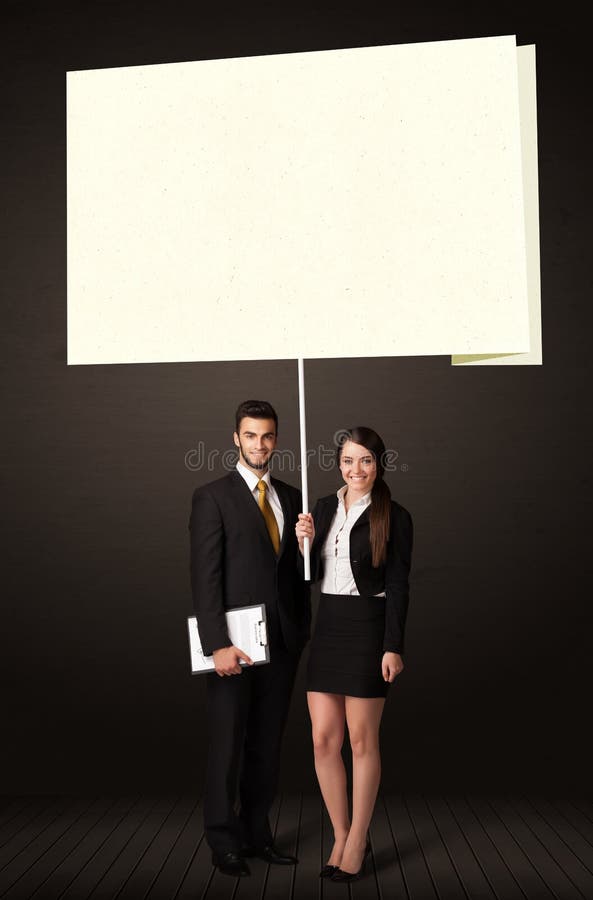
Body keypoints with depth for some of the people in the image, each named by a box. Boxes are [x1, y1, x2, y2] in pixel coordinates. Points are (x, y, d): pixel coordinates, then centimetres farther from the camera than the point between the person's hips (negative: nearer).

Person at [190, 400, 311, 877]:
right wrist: (217, 644, -18)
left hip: (283, 641, 5)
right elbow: (205, 577, -12)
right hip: (234, 643, -5)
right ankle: (224, 841, 21)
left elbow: (297, 570, 13)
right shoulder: (212, 497, -6)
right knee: (228, 744, 6)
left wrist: (303, 630, 8)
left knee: (267, 743, 13)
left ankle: (257, 832, 27)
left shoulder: (291, 497, 10)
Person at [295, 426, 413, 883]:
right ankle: (341, 837, 22)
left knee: (362, 741, 4)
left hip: (369, 629, -5)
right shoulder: (323, 508, 8)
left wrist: (393, 647, -12)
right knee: (324, 740, 6)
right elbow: (311, 576, 12)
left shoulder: (394, 516, -6)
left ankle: (357, 841, 20)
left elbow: (398, 586, -7)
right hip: (326, 627, 5)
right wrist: (303, 542, -7)